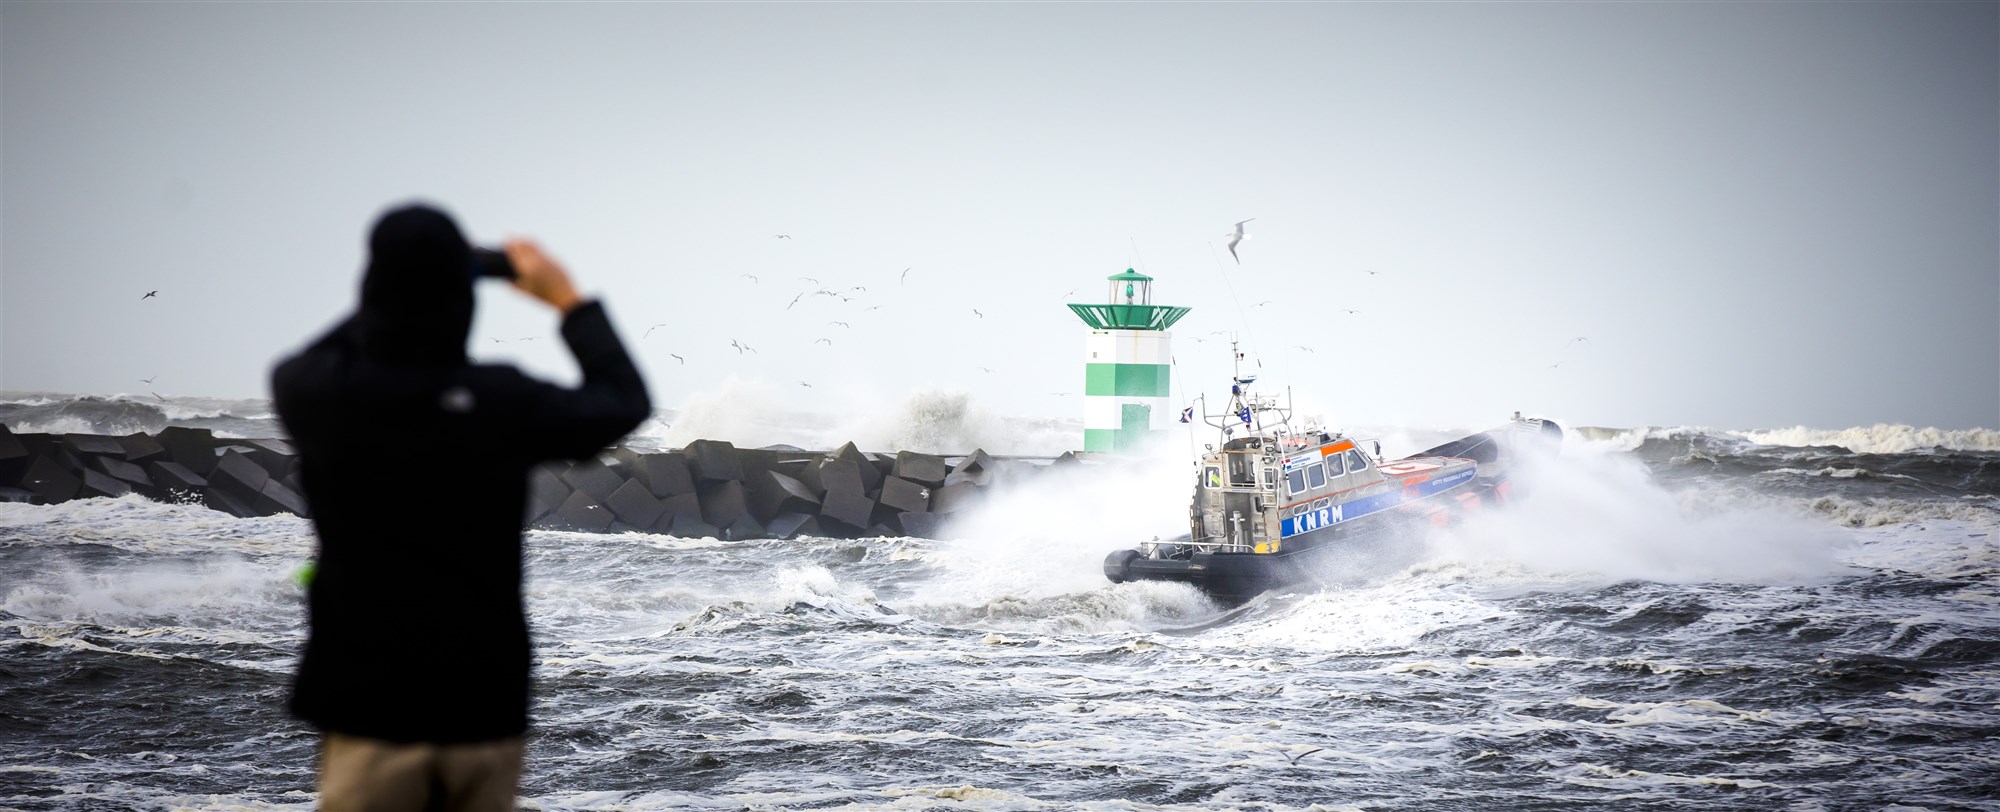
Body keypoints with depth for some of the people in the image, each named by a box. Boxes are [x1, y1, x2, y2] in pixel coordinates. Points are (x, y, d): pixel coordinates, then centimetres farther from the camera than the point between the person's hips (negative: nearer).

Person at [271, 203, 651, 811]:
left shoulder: (320, 397, -9)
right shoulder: (500, 401, -11)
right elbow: (625, 402, 7)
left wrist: (397, 288, 22)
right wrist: (570, 302, 16)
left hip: (369, 710, 0)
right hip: (485, 706, 0)